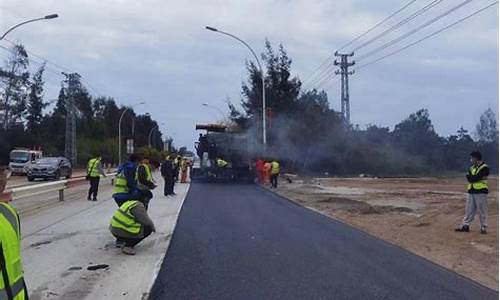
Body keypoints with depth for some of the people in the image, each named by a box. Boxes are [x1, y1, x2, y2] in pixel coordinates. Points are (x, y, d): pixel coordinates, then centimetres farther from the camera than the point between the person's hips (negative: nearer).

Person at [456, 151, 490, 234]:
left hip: (481, 191, -7)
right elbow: (469, 179, 1)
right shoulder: (472, 168, 15)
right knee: (469, 210, 7)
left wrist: (469, 176, -3)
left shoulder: (484, 168, -8)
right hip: (471, 191, 7)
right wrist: (480, 178, -11)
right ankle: (465, 226, 11)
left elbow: (476, 178, -18)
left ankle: (484, 227, 5)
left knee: (482, 211, -1)